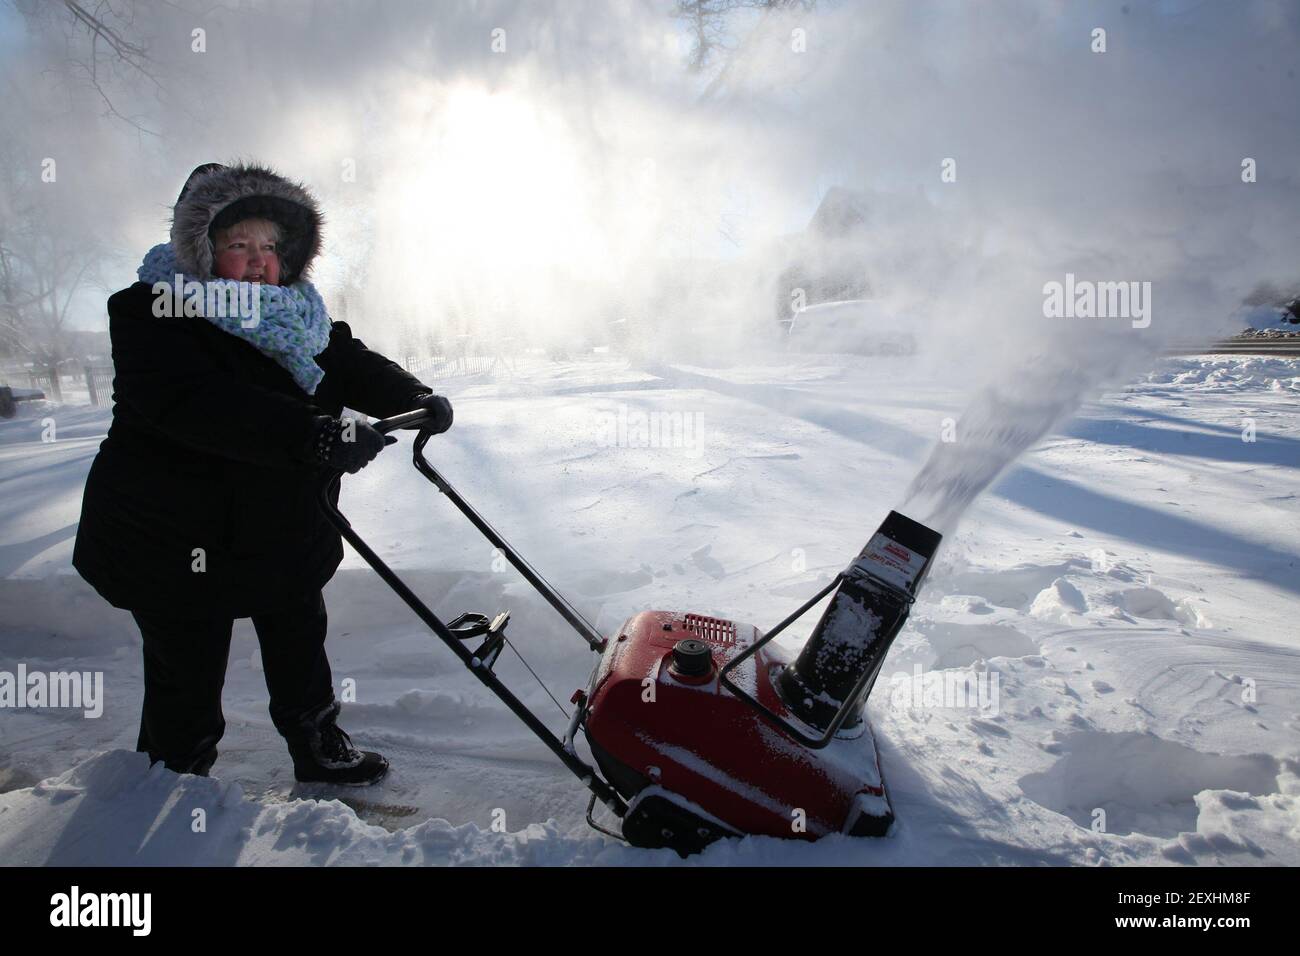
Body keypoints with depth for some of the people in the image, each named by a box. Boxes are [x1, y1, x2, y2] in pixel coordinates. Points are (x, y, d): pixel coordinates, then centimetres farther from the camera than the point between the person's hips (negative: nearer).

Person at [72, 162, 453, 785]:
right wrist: (313, 435, -46)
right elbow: (198, 405, -35)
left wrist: (411, 397, -19)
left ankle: (319, 751, 42)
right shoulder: (149, 313, -19)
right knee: (188, 677, 8)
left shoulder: (296, 315, 6)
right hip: (176, 540, -6)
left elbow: (349, 362, 2)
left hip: (285, 531, 7)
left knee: (300, 647, 21)